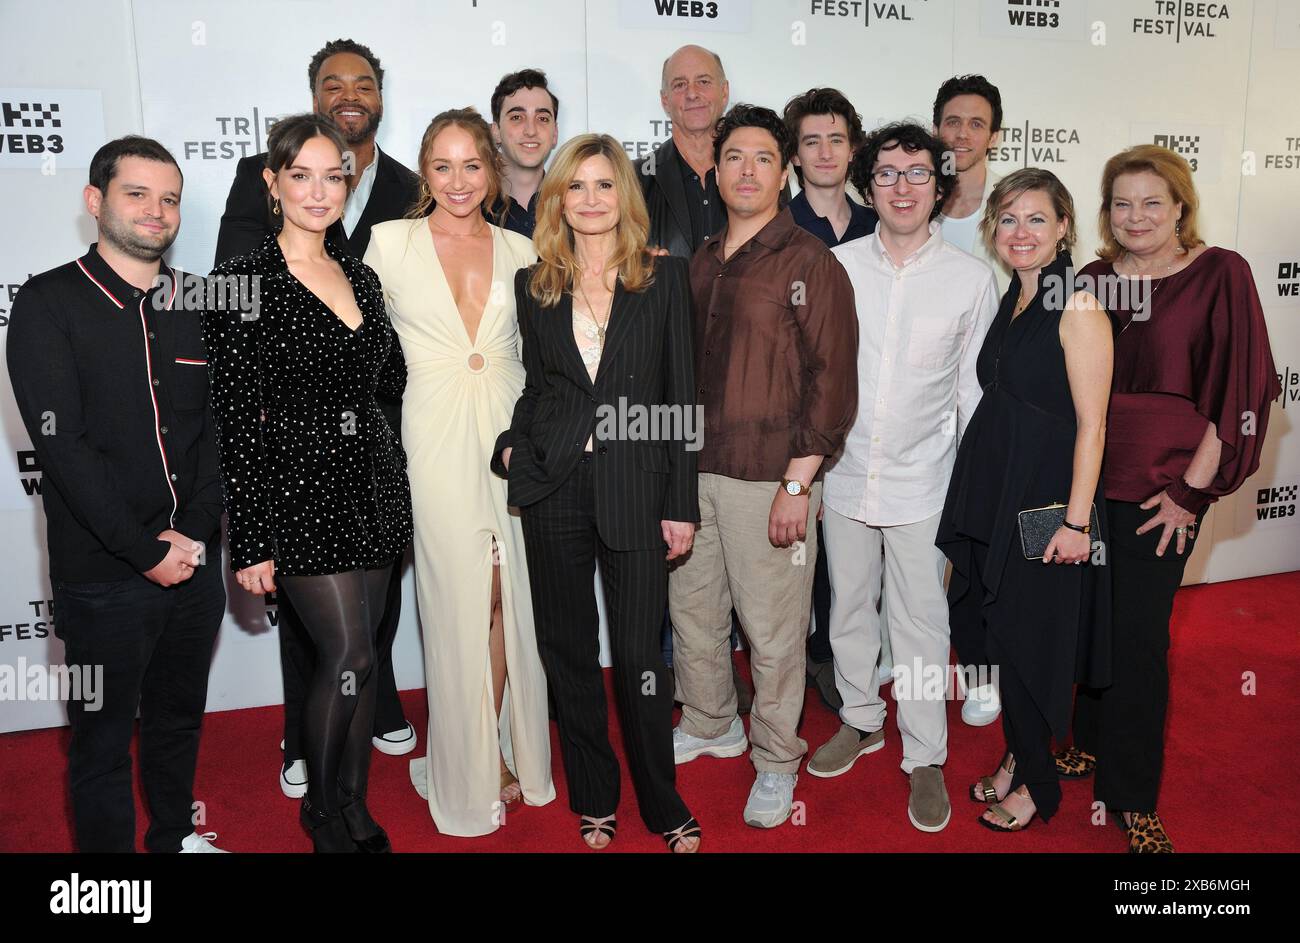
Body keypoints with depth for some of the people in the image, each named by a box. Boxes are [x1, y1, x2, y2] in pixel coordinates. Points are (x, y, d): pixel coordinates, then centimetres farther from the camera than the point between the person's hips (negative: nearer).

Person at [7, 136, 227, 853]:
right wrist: (146, 552, -15)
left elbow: (216, 432, 5)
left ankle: (175, 836, 41)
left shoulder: (194, 309, 8)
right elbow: (61, 445, -14)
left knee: (180, 719, 21)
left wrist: (195, 532, -8)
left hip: (194, 565, 5)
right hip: (102, 578, -5)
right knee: (103, 740, 9)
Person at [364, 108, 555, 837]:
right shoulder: (391, 242, 2)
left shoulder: (520, 251, 9)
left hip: (511, 435, 2)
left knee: (507, 599, 7)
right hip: (439, 441, -2)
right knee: (459, 604, 4)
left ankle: (499, 752, 25)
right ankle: (468, 774, 20)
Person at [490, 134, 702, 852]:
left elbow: (681, 396, 0)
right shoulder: (533, 286, 8)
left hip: (635, 488, -2)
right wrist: (513, 442, -3)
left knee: (639, 653, 1)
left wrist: (682, 504, -4)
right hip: (553, 489, 3)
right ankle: (593, 800, 29)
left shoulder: (665, 279, 2)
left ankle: (662, 806, 22)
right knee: (568, 650, 11)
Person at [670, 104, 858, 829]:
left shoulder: (810, 262, -7)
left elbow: (831, 380, -11)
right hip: (693, 469, 6)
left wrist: (798, 484, -15)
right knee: (692, 606, 16)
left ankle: (777, 759, 24)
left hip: (768, 475, -6)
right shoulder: (701, 263, 12)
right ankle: (710, 725, 38)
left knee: (773, 626, 4)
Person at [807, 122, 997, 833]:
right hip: (845, 474, 2)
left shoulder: (971, 278, -4)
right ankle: (861, 720, 39)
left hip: (922, 482, -2)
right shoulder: (837, 265, -1)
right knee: (848, 607, 16)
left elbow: (975, 392, 2)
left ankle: (925, 758, 24)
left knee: (920, 622, 6)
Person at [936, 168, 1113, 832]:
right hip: (994, 496, 7)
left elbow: (1090, 423, -15)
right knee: (1003, 637, 15)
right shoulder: (1012, 302, 11)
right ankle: (1018, 759, 34)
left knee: (1031, 643, 5)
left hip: (1046, 502, -7)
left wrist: (1075, 520, -19)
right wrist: (979, 496, 13)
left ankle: (1035, 784, 24)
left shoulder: (1078, 309, -13)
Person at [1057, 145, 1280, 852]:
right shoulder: (1093, 280, 8)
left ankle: (1131, 797, 17)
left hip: (1160, 490, -4)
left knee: (1138, 636, 0)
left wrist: (1192, 488, -11)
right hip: (1085, 479, 4)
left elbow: (1242, 389, -8)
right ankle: (1093, 743, 34)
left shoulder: (1220, 275, -5)